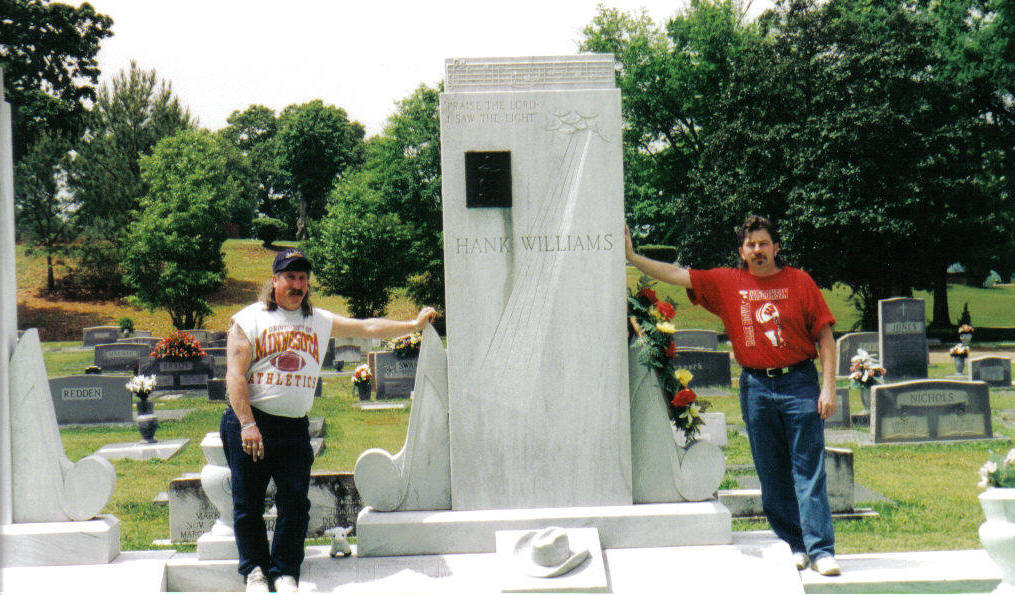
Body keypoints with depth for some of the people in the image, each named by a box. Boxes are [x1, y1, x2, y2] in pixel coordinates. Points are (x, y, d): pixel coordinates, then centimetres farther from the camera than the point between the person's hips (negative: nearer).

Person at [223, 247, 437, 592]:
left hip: (295, 427, 3)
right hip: (250, 422, -3)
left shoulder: (320, 321, 15)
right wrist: (248, 424, -14)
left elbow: (367, 328, 17)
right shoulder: (249, 320, 2)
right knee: (248, 502, 0)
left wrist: (414, 325, 11)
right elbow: (235, 376, -5)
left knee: (295, 500, -4)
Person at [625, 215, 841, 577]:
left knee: (809, 471, -6)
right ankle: (794, 546, 13)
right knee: (772, 476, 5)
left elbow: (825, 337, 3)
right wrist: (632, 257, 4)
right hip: (755, 387, 3)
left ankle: (821, 550, -6)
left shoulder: (799, 282, 3)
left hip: (799, 383, -2)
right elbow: (676, 275, 9)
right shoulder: (726, 283, 8)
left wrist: (828, 386, -4)